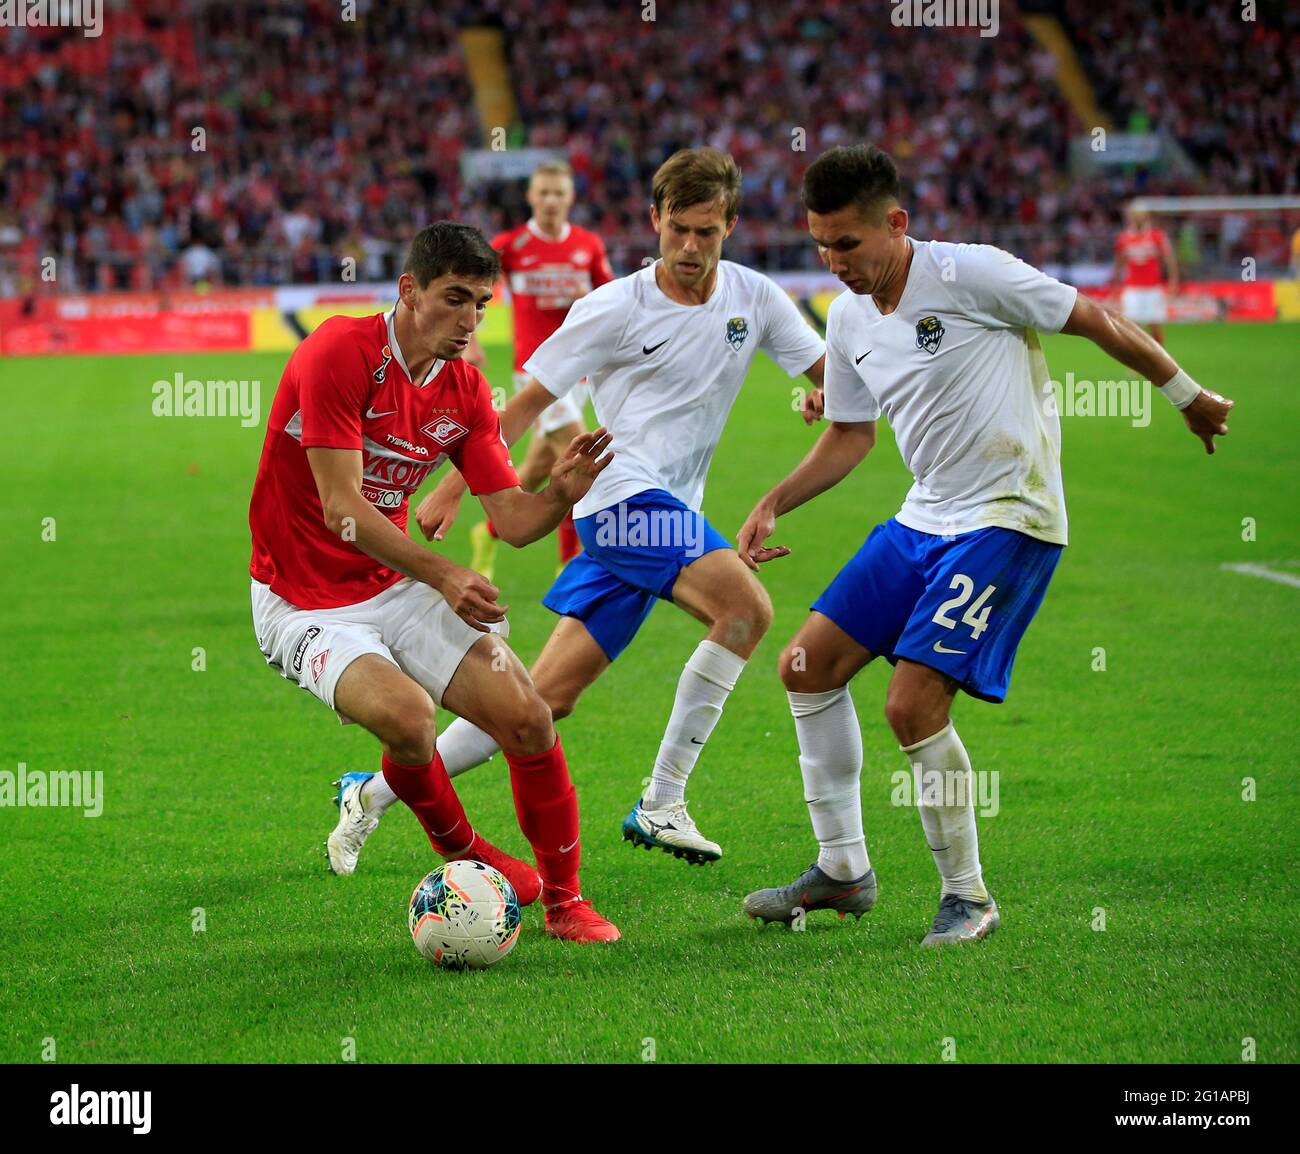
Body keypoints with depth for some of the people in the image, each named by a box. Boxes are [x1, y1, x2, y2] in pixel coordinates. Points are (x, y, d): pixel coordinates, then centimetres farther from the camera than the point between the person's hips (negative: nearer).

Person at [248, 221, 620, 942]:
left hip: (398, 586, 6)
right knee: (408, 715, -31)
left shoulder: (465, 391, 2)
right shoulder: (340, 353, -19)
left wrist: (562, 492, -22)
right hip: (304, 604, -6)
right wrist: (443, 576, -34)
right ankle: (463, 853, 0)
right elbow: (342, 510, -24)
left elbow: (513, 519, 1)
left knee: (528, 718, -11)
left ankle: (563, 899, 9)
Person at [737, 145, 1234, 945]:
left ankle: (968, 897, 0)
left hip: (1008, 519, -8)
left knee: (914, 704, -18)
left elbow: (1099, 323, -8)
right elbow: (851, 435, 19)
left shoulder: (970, 275, -18)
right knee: (809, 665, 7)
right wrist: (773, 506, 8)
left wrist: (1189, 396, 1)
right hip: (924, 519, 8)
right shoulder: (848, 318, 6)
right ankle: (843, 870, 19)